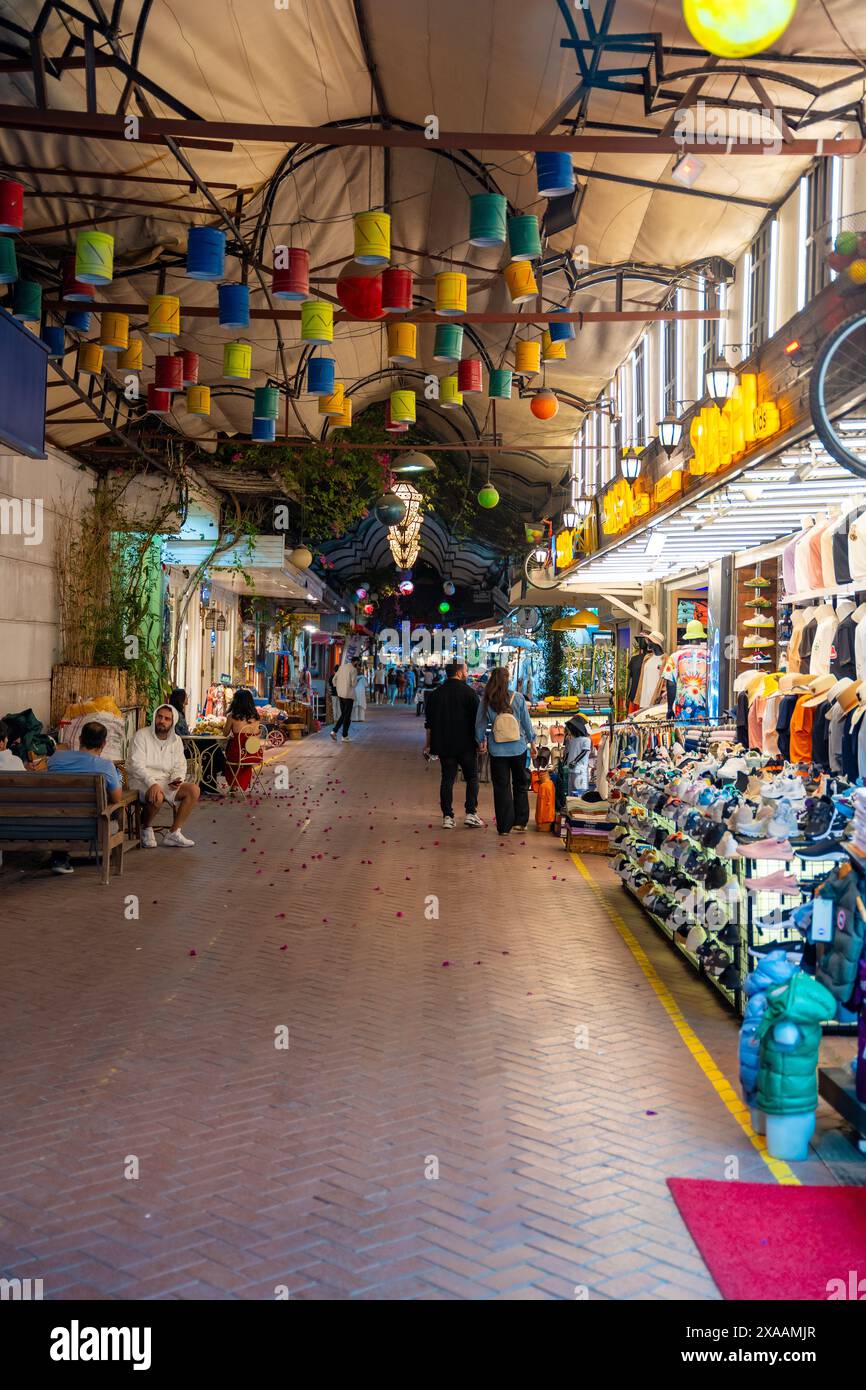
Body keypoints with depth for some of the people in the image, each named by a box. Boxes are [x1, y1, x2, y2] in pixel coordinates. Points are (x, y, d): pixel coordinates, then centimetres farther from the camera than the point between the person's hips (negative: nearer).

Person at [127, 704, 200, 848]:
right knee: (157, 797, -38)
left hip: (165, 781, 6)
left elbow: (180, 765, 10)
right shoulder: (142, 736, -7)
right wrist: (152, 783, -31)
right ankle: (145, 829, -6)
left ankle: (174, 833, -14)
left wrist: (176, 779, -15)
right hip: (142, 782, -6)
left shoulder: (176, 740, 11)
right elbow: (137, 765, -17)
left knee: (193, 790, -17)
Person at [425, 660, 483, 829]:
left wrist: (428, 743, 16)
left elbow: (429, 722, 9)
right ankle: (471, 813, 0)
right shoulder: (468, 692, -8)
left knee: (447, 779, 7)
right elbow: (477, 719, -9)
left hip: (444, 745, 4)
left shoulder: (436, 694, 5)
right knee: (472, 777, 8)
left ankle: (447, 817, 4)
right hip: (466, 745, -4)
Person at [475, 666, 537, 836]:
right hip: (518, 748, 0)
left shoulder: (486, 701, -8)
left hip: (497, 750, 0)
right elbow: (527, 722, 0)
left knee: (501, 787, 7)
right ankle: (520, 821, 20)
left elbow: (480, 724, 0)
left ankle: (505, 826, 8)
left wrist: (481, 741, 17)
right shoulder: (518, 698, -7)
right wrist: (532, 742, 12)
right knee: (520, 784, 17)